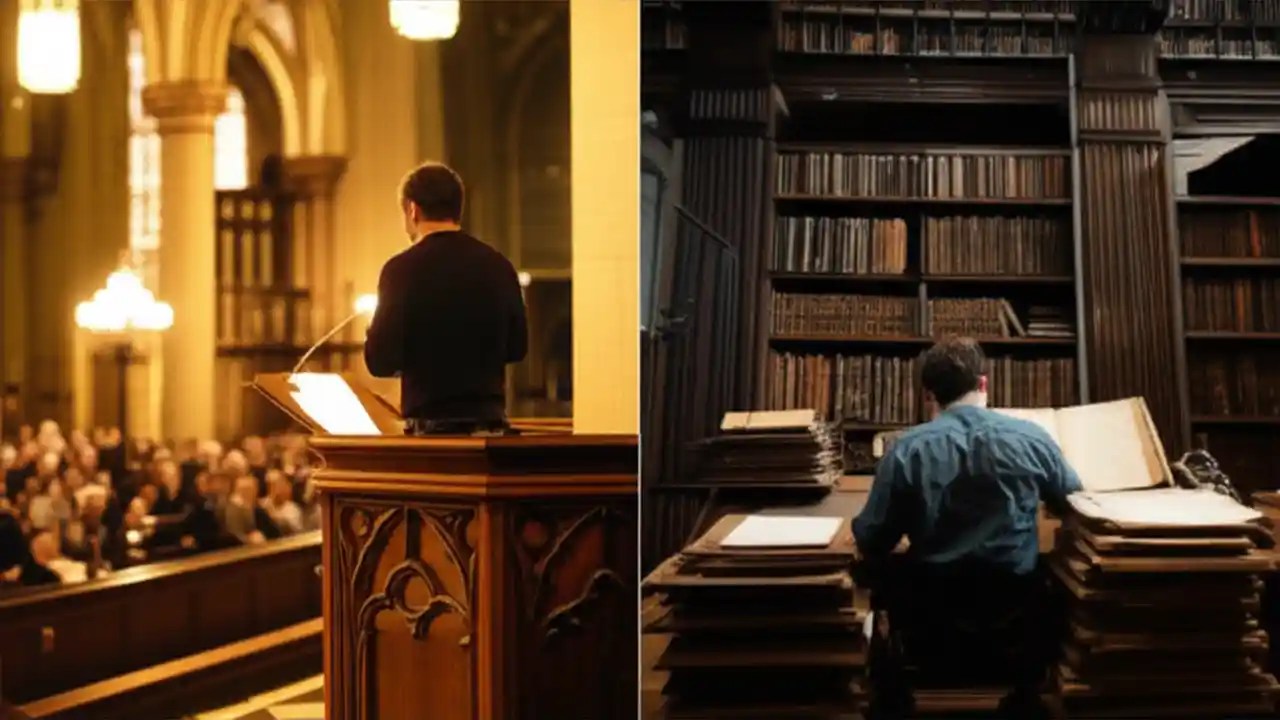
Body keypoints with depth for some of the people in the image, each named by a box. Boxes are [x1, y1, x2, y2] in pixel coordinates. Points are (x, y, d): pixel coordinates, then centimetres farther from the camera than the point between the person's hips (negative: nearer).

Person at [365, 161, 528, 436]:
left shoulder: (403, 269, -10)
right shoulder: (498, 265, 3)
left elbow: (380, 362, -10)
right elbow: (517, 347, 11)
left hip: (431, 423, -4)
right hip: (490, 420, 4)